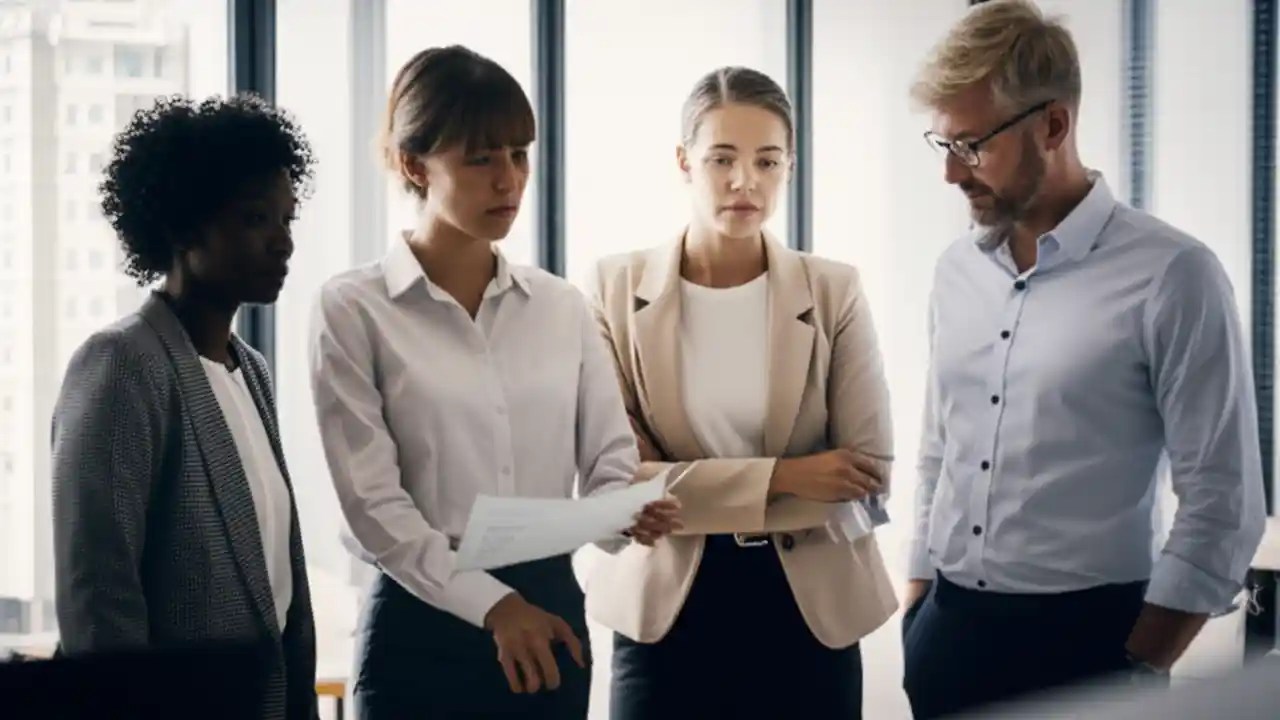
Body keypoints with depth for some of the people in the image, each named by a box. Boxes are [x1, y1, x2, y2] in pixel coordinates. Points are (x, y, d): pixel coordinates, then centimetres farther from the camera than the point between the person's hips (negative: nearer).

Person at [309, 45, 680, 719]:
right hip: (425, 623, -4)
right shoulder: (353, 309, -6)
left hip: (550, 614, 4)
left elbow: (609, 462, 6)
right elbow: (372, 500, -12)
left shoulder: (561, 305, 8)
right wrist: (492, 606, -20)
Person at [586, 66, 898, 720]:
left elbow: (867, 478, -5)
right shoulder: (618, 290, -3)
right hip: (666, 610, -1)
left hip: (809, 609, 1)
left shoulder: (834, 292, -2)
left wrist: (693, 499, -11)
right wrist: (779, 478, -16)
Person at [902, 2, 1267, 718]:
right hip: (947, 634, 5)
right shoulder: (957, 270, 6)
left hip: (1082, 641, -5)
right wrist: (917, 614, 12)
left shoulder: (1170, 275, -11)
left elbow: (1222, 504, -10)